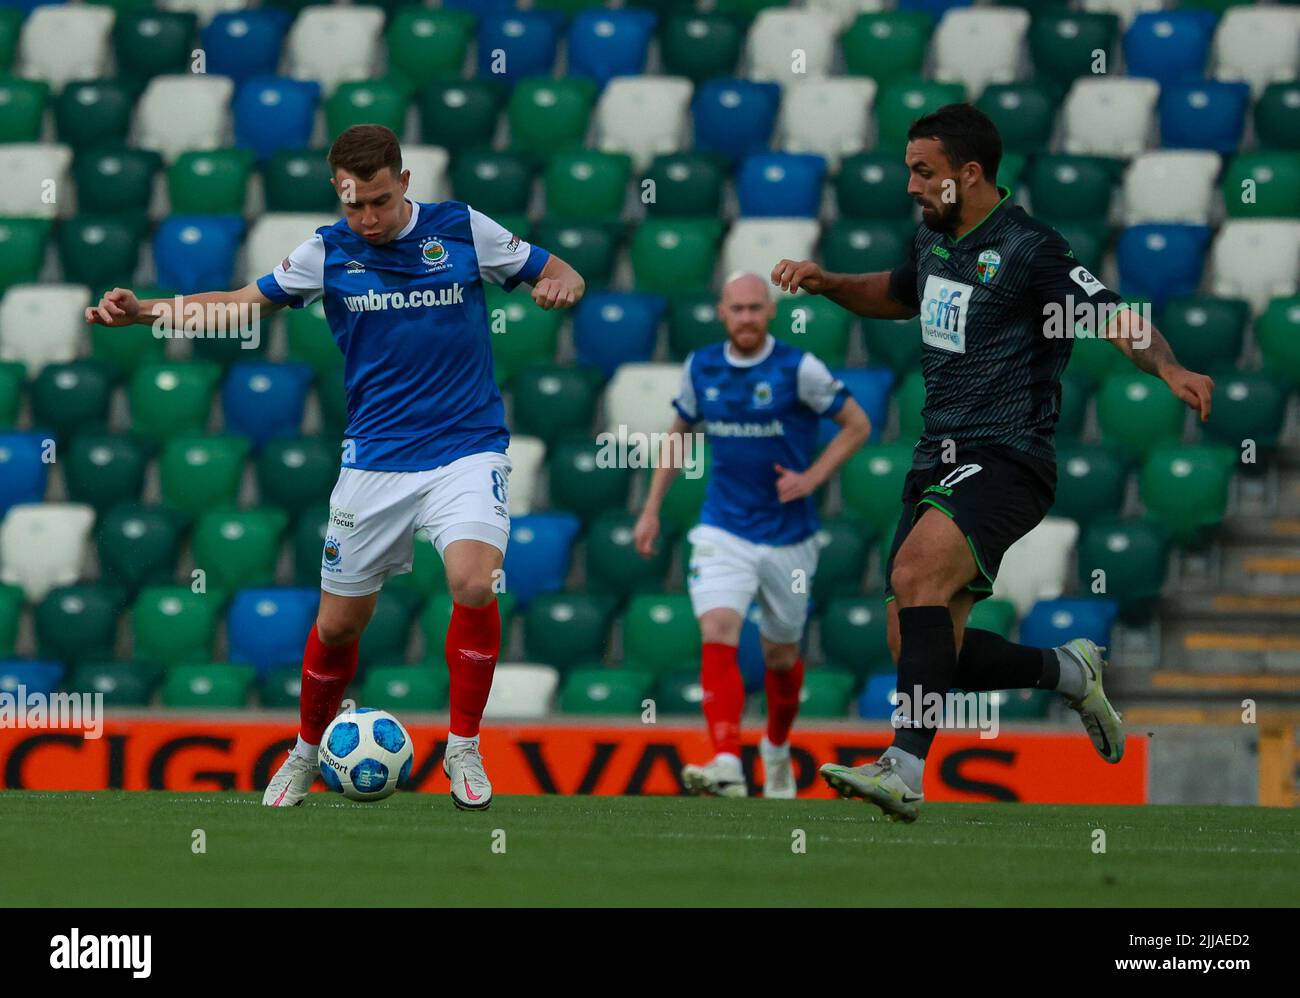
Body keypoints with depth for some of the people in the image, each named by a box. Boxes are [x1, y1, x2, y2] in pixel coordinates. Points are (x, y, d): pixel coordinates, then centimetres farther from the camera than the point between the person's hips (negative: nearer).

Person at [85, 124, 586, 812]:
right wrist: (145, 311, -6)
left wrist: (559, 285, -20)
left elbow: (558, 274, 5)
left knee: (474, 583, -25)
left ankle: (463, 749, -8)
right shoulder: (328, 252, -1)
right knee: (340, 622, 5)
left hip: (466, 448, -2)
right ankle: (306, 754, 31)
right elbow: (243, 303, 7)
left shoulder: (462, 230, -5)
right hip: (374, 462, 2)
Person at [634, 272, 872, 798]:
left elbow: (857, 425, -1)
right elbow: (678, 433, 17)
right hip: (722, 532, 1)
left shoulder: (799, 369, -9)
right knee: (718, 638, -20)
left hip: (788, 536, -1)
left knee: (780, 652, 13)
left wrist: (810, 478, -13)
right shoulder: (700, 368, 2)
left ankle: (777, 749, 40)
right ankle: (727, 767, -29)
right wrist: (652, 509, 11)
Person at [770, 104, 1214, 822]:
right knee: (919, 651, 3)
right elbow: (898, 295, 36)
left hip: (1005, 461, -9)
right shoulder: (933, 238, 14)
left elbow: (1116, 319, -19)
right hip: (939, 463, 9)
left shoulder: (1030, 250, -11)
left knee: (918, 573, -32)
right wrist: (826, 283, 19)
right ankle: (1067, 672, 24)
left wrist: (1170, 369, -37)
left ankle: (905, 770, -38)